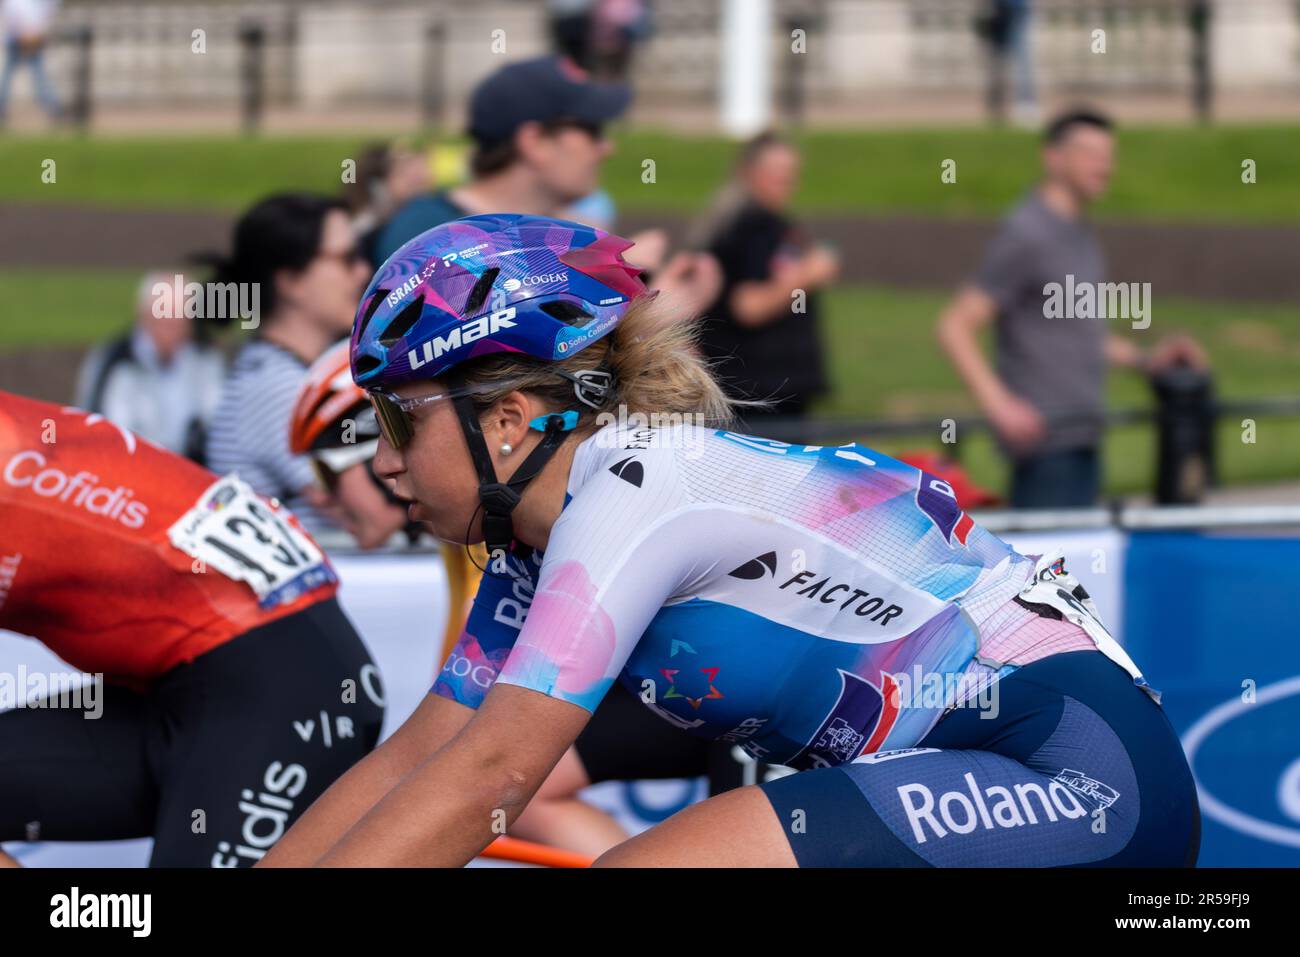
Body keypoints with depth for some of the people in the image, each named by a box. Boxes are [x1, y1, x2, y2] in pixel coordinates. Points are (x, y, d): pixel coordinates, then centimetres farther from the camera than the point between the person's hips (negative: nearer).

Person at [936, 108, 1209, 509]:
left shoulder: (1079, 235, 16)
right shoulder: (1026, 235, -12)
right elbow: (954, 326, -15)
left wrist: (1146, 359, 16)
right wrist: (999, 404, -23)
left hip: (1082, 436, 9)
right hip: (1045, 438, -9)